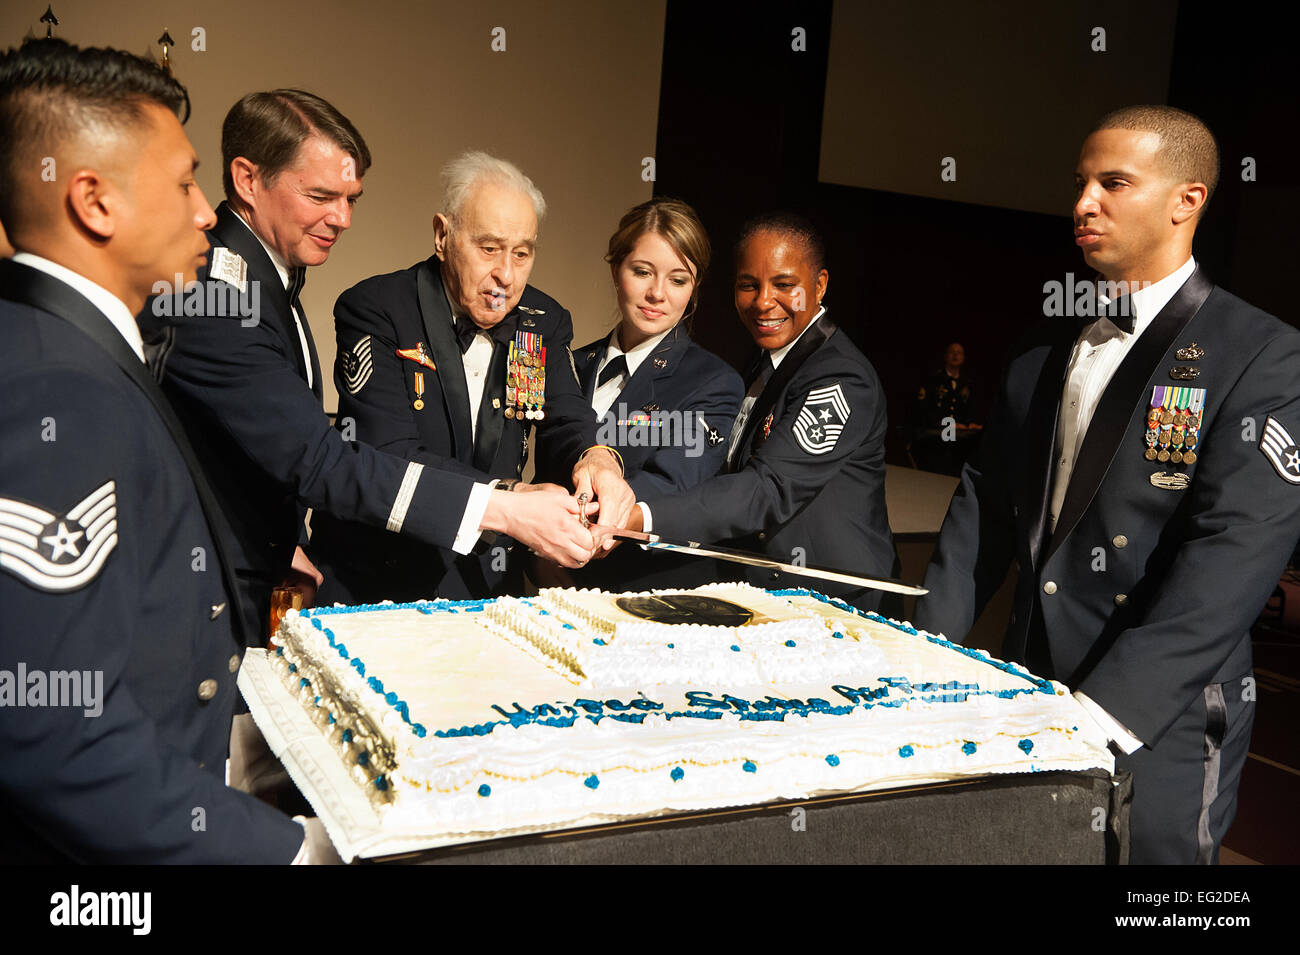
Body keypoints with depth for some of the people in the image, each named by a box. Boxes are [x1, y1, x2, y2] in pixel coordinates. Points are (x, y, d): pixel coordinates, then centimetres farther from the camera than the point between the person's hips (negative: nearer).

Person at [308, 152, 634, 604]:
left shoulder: (544, 321, 5)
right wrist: (511, 501, -34)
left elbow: (566, 424, -1)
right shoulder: (374, 309, -11)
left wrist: (596, 459, -27)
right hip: (372, 582, -3)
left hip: (487, 581, 3)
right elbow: (389, 458, -21)